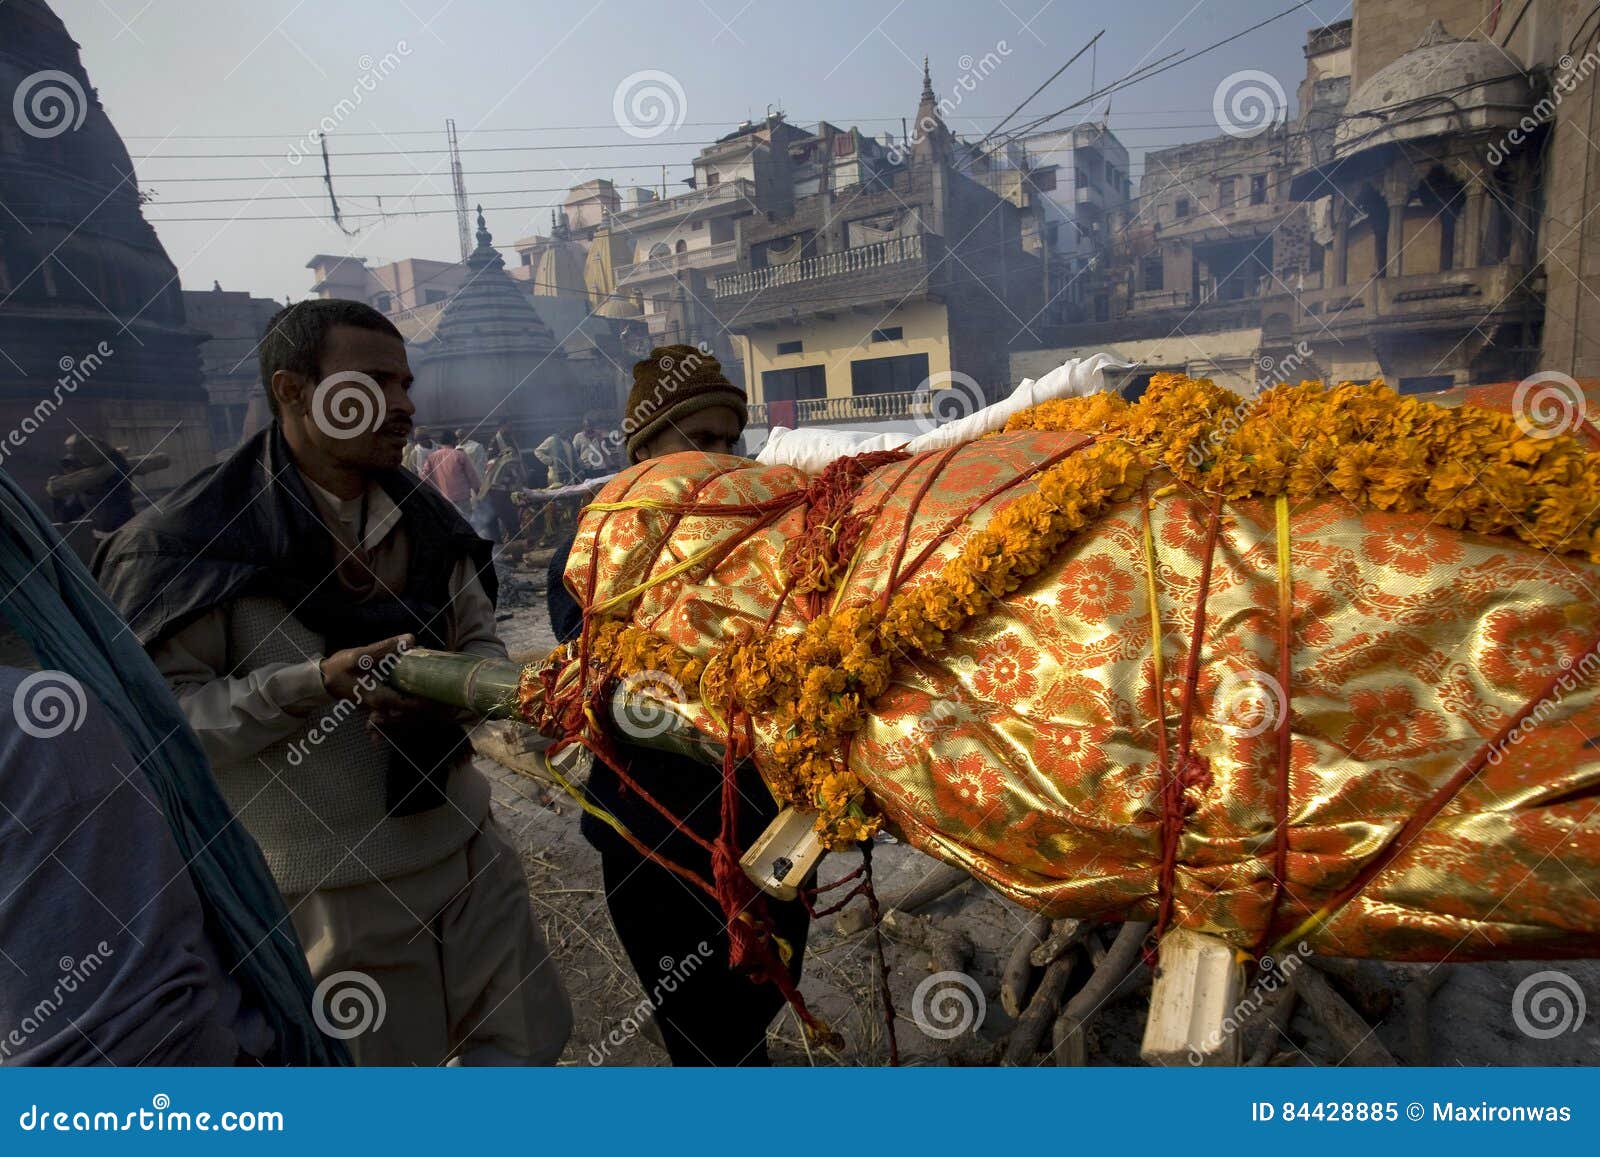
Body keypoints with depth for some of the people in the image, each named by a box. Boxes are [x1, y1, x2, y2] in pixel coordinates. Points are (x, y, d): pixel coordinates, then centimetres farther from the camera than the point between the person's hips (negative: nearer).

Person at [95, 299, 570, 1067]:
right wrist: (317, 683, -25)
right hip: (328, 898, -5)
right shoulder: (193, 542, -13)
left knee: (523, 1048, 18)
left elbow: (483, 645, 8)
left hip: (468, 858, 5)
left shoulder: (426, 520, 4)